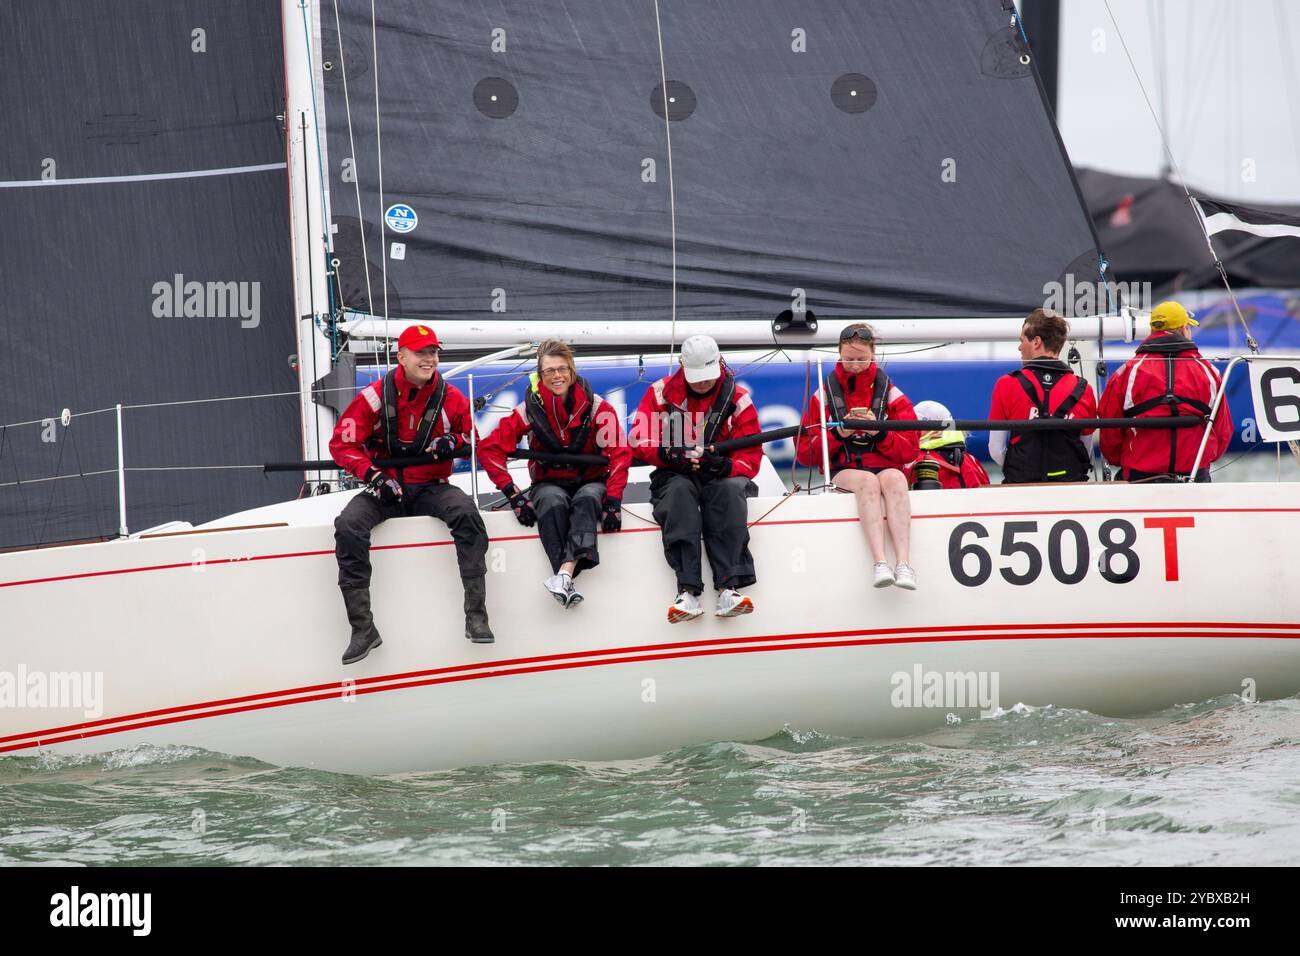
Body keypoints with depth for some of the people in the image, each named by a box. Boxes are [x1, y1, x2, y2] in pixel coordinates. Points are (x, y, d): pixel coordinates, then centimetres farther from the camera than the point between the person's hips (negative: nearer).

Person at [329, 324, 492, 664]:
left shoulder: (451, 398, 0)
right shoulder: (374, 396, -7)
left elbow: (473, 441, 14)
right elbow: (341, 443, -4)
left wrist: (453, 442, -10)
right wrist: (372, 474, -19)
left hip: (431, 488, 1)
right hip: (385, 490, -1)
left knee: (466, 514, -30)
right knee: (348, 527, -29)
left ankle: (476, 615, -28)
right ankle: (362, 628, -27)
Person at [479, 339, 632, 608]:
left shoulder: (597, 407, -8)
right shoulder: (530, 409, -6)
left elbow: (618, 454, -10)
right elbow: (490, 449, -7)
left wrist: (612, 501, -21)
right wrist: (514, 495, -16)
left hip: (590, 482, 0)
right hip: (549, 484, 0)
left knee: (588, 499, -36)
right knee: (553, 503, -35)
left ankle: (564, 574, -54)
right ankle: (566, 584, -48)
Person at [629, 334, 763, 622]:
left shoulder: (738, 398, 2)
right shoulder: (660, 393, 3)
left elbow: (750, 458, -1)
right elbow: (640, 441, -3)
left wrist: (725, 465, -24)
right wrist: (668, 453, -23)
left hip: (722, 476, 0)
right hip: (675, 476, 0)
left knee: (731, 490, -35)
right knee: (680, 491, -36)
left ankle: (728, 587, -46)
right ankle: (688, 591, -48)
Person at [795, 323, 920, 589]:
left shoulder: (890, 394, 12)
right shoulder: (824, 395, 12)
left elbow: (911, 450, 6)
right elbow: (804, 454, 7)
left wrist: (879, 432, -11)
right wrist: (837, 434, -9)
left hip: (886, 468, 1)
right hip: (843, 471, -1)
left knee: (893, 479, -37)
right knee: (867, 480, -37)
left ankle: (904, 563, -52)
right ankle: (880, 564, -54)